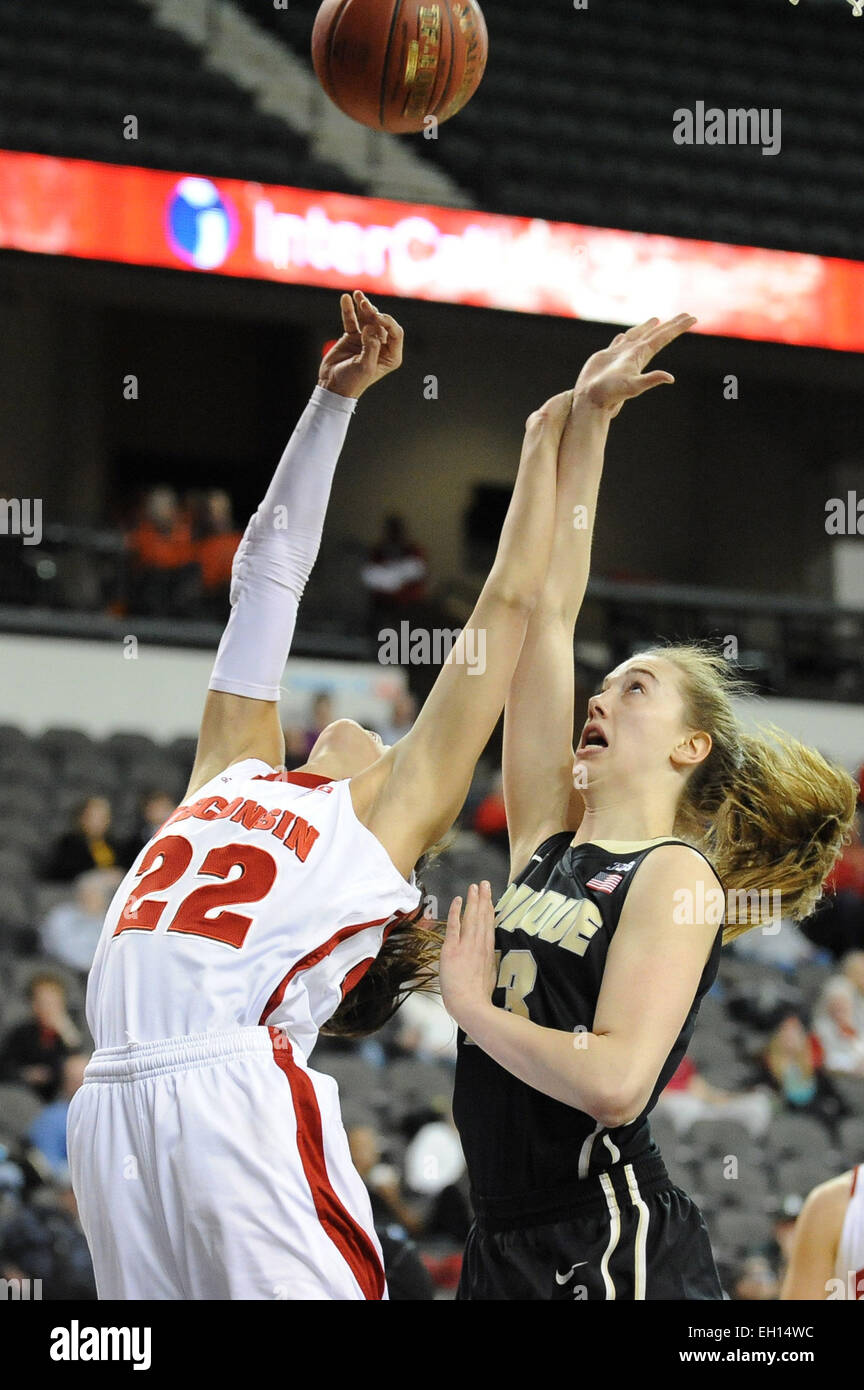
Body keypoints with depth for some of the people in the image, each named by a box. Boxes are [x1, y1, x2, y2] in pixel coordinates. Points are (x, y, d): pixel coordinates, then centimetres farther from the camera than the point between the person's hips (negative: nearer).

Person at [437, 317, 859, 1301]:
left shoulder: (676, 875, -5)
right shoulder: (549, 840, 14)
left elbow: (615, 1081, -20)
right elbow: (548, 610, 13)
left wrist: (471, 1004, -7)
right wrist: (583, 425, 12)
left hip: (618, 1254, -6)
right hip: (506, 1249, 6)